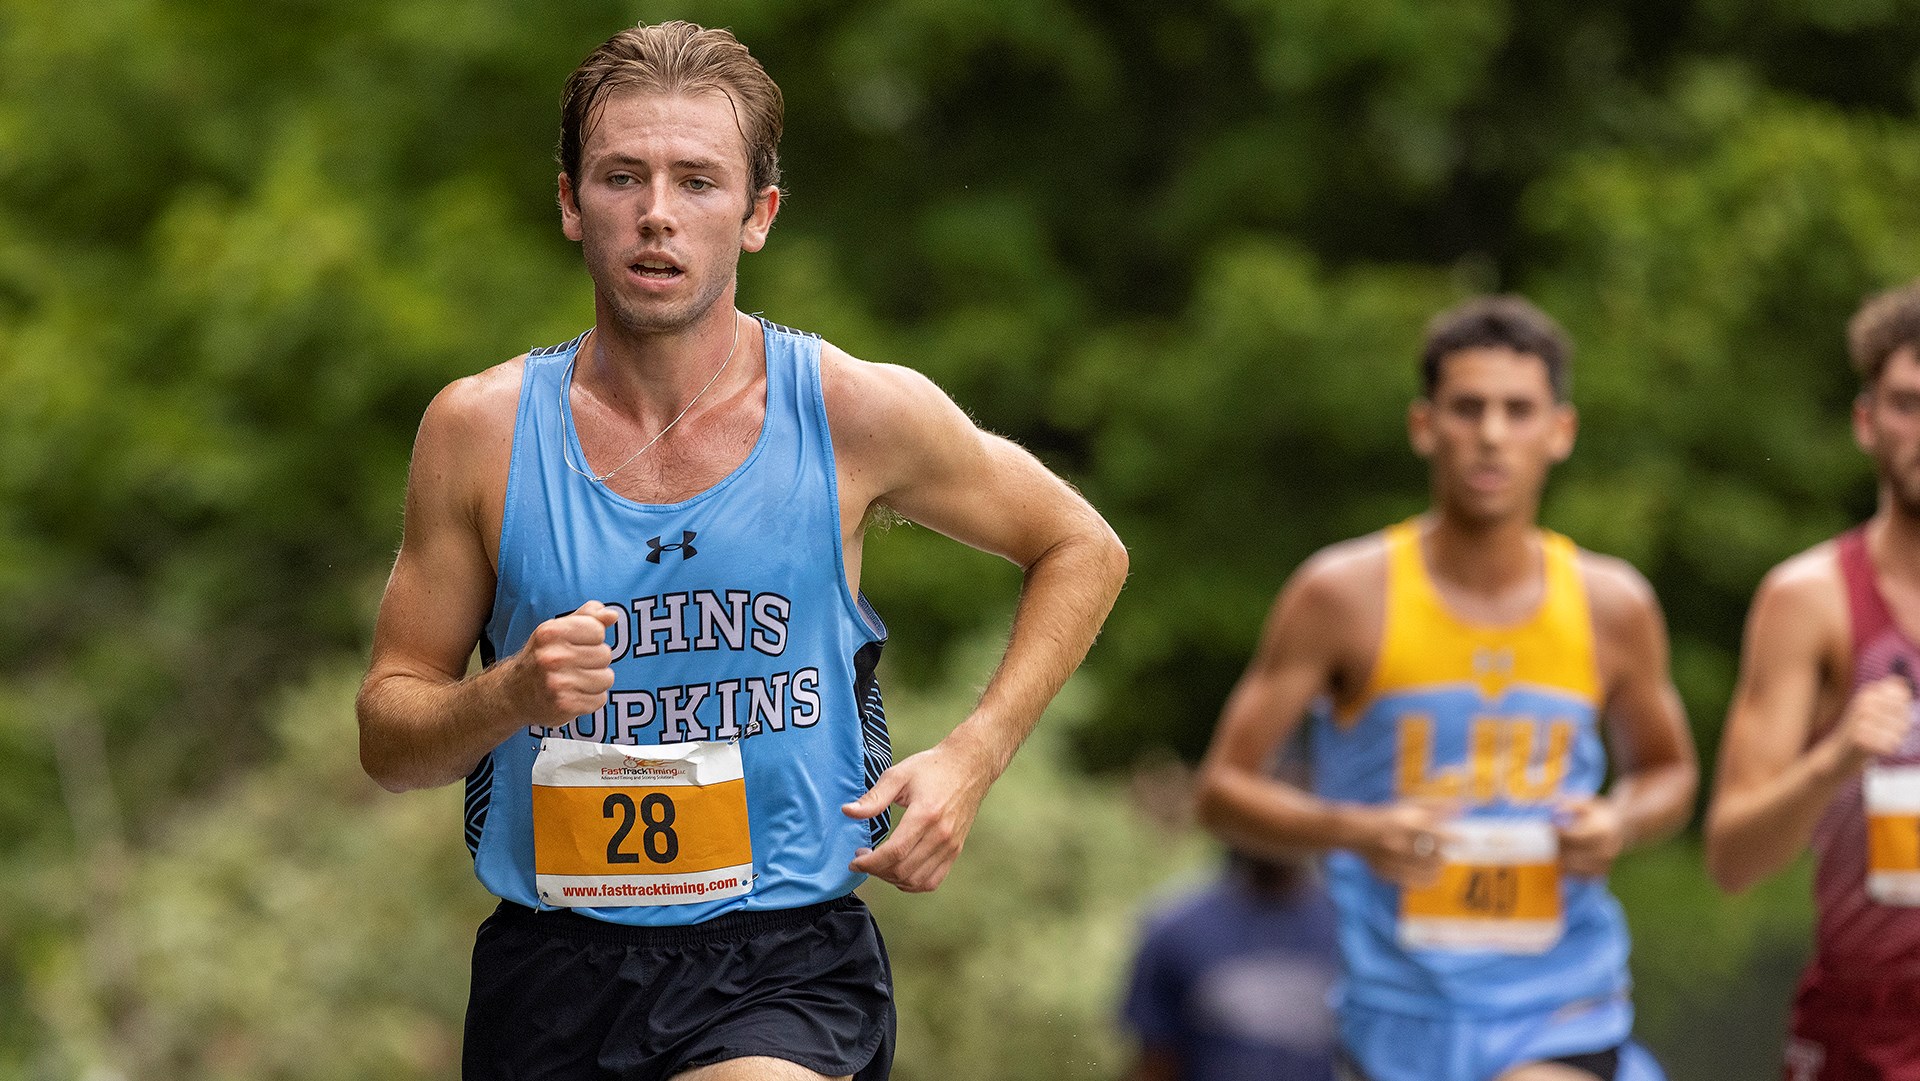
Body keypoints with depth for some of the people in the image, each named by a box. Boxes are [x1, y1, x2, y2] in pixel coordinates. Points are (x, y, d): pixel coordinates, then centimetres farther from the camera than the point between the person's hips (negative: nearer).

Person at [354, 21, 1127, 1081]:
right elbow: (387, 734, 5)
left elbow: (1083, 550, 14)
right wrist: (511, 694, -16)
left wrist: (971, 758, 1)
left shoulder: (856, 413, -2)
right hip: (550, 976, 2)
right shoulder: (480, 429, 0)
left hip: (786, 963, -2)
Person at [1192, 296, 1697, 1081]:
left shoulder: (1612, 608, 3)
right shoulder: (1344, 596, -4)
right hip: (1402, 1010, 0)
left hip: (1561, 1012, 0)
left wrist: (1621, 824, -3)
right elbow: (1222, 790, -1)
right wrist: (1355, 829, -20)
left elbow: (1668, 771, 21)